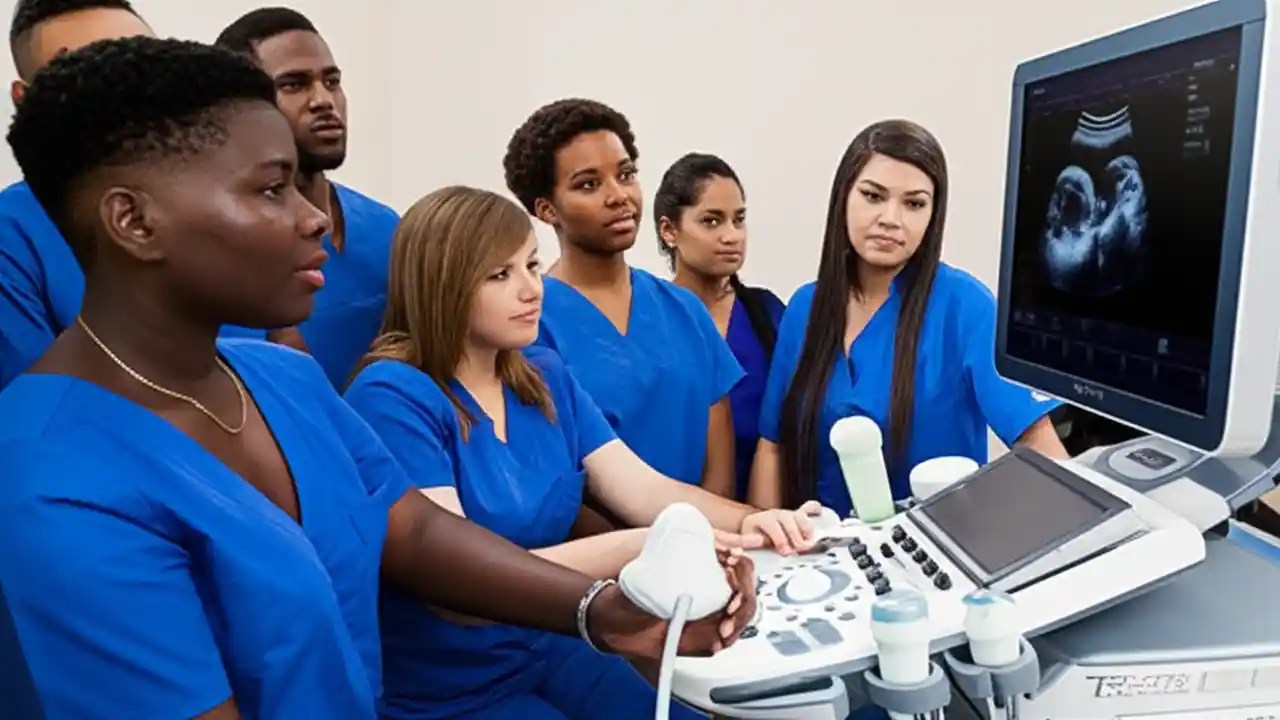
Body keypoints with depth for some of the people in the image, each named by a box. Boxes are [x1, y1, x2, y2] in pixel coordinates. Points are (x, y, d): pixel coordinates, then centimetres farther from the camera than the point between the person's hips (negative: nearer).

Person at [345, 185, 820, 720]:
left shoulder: (546, 378, 3)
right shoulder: (393, 396, -20)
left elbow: (646, 490, -3)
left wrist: (746, 521, -23)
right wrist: (642, 547, -33)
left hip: (550, 651, 6)